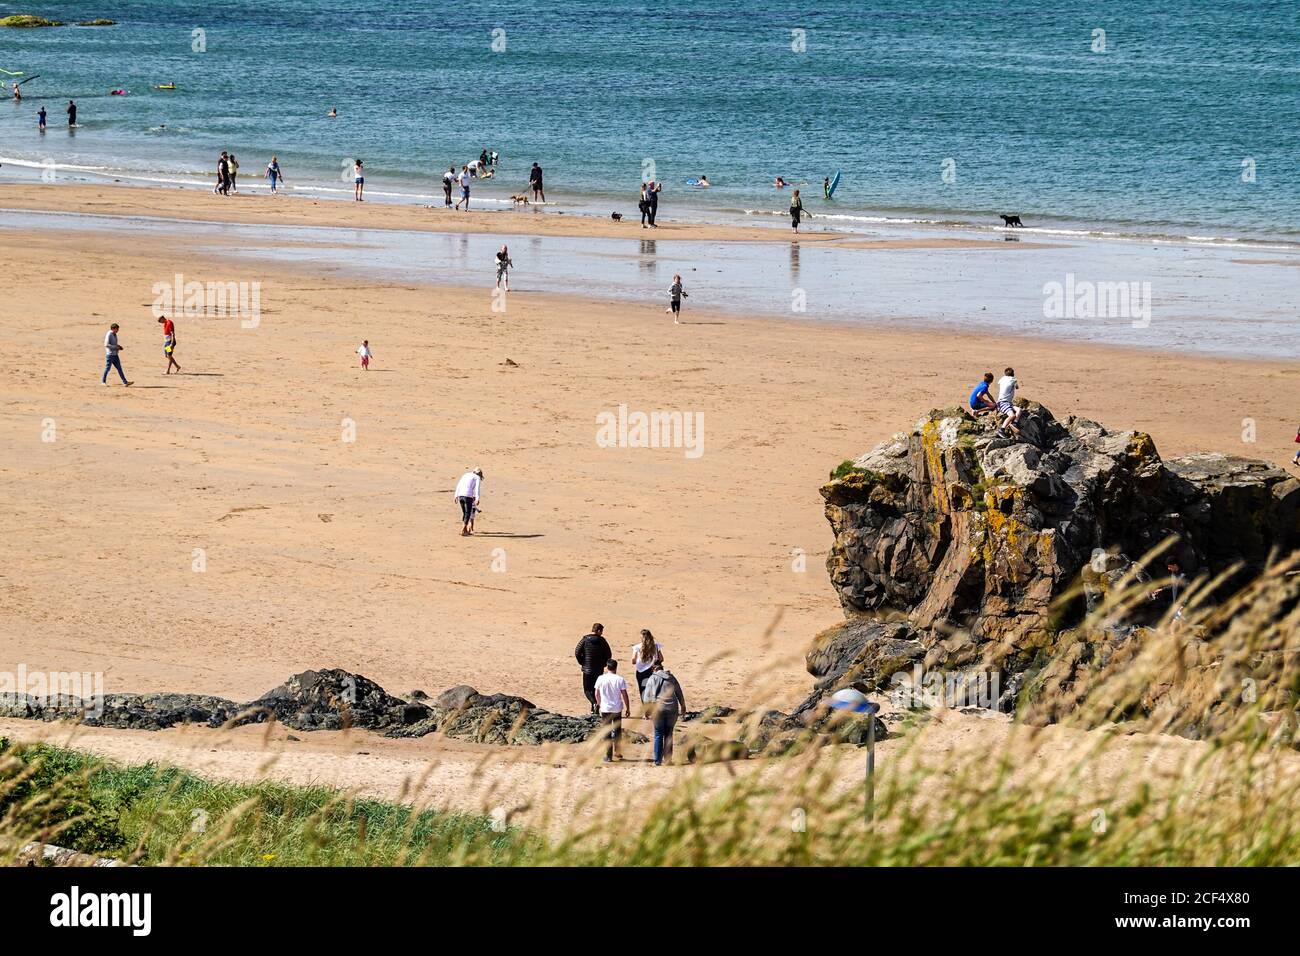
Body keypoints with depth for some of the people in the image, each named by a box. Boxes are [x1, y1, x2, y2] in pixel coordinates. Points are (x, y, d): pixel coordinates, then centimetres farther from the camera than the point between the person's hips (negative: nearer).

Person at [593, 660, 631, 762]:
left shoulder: (601, 679, -6)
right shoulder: (620, 680, -8)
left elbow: (597, 694, 3)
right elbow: (624, 695, -6)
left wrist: (599, 703, 21)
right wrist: (628, 708, 4)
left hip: (605, 709, 0)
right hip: (617, 709, 0)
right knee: (617, 731, 18)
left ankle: (608, 756, 4)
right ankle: (617, 753, 24)